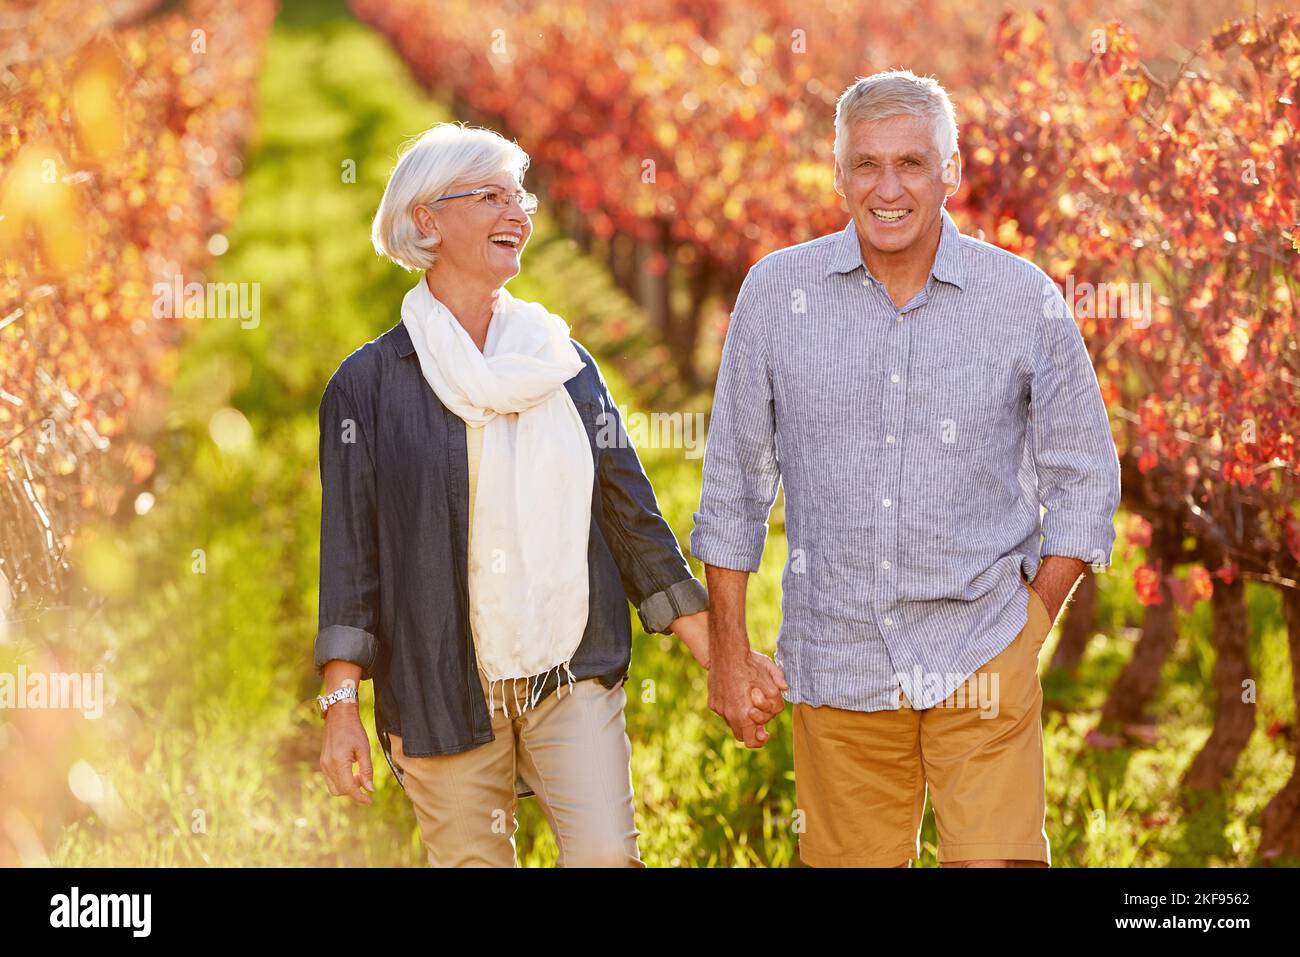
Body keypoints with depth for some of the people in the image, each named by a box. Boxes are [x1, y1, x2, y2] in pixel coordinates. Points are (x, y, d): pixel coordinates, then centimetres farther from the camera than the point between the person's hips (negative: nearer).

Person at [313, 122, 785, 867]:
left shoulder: (564, 364, 11)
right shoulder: (370, 383, 2)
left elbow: (632, 516, 12)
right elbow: (350, 550, 0)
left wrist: (718, 655, 8)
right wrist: (341, 707, -6)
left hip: (573, 680, 2)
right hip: (441, 689, -2)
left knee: (606, 854, -14)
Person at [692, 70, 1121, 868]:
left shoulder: (1024, 299, -2)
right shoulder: (777, 291, 1)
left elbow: (1084, 474, 9)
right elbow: (735, 480, 8)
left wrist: (1032, 621, 0)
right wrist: (729, 649, 7)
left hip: (981, 659, -1)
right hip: (837, 662, 1)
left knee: (997, 857, -12)